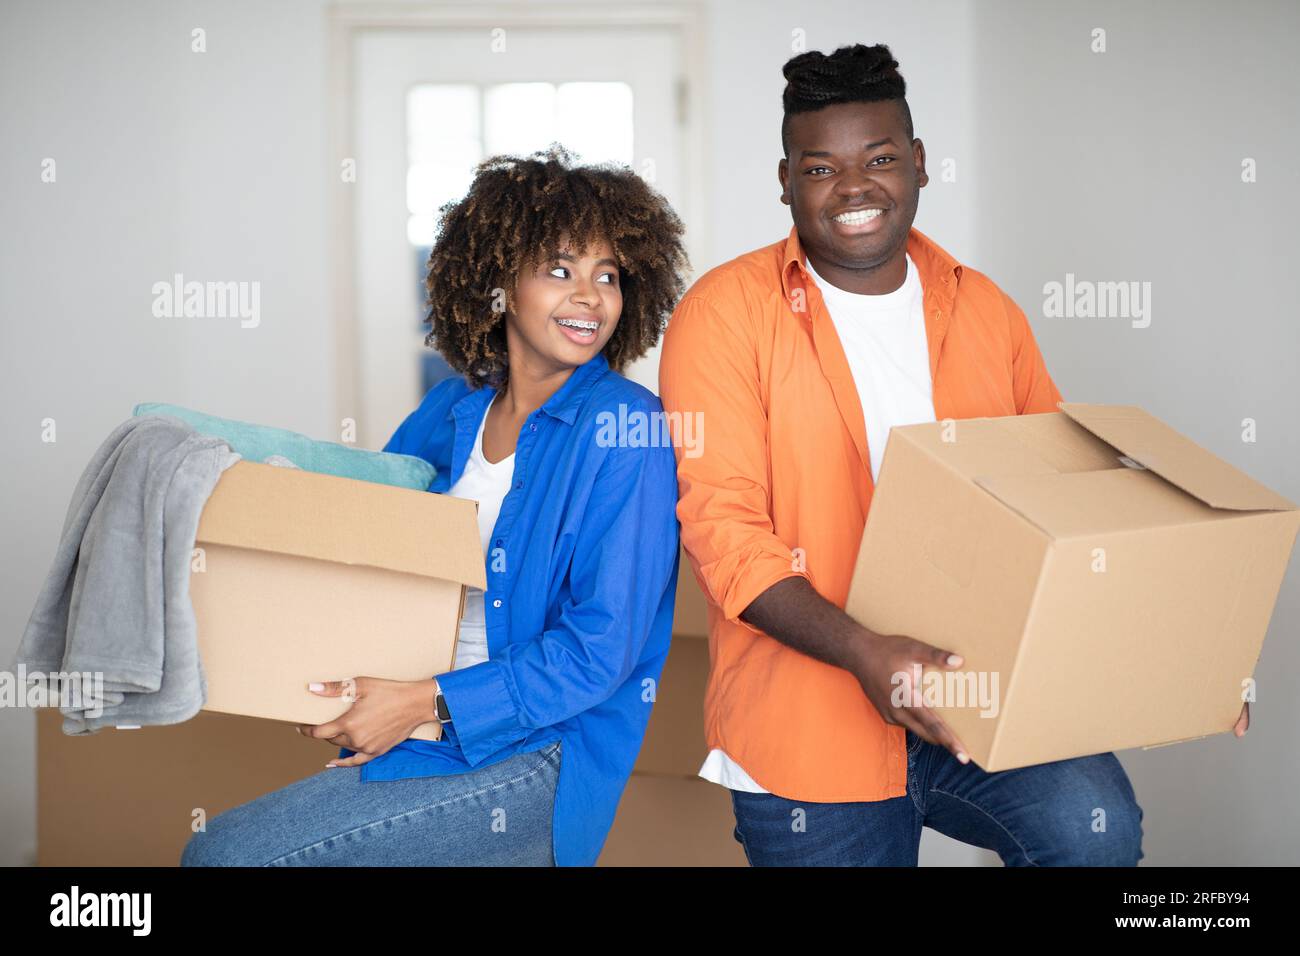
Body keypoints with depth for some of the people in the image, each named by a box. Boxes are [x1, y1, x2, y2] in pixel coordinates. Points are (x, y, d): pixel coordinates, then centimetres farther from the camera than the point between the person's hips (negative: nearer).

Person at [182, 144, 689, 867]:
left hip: (535, 765, -6)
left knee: (223, 852, -15)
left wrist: (428, 702, -17)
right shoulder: (453, 410, 9)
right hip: (422, 733, 6)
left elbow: (602, 647, -15)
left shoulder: (623, 428, -11)